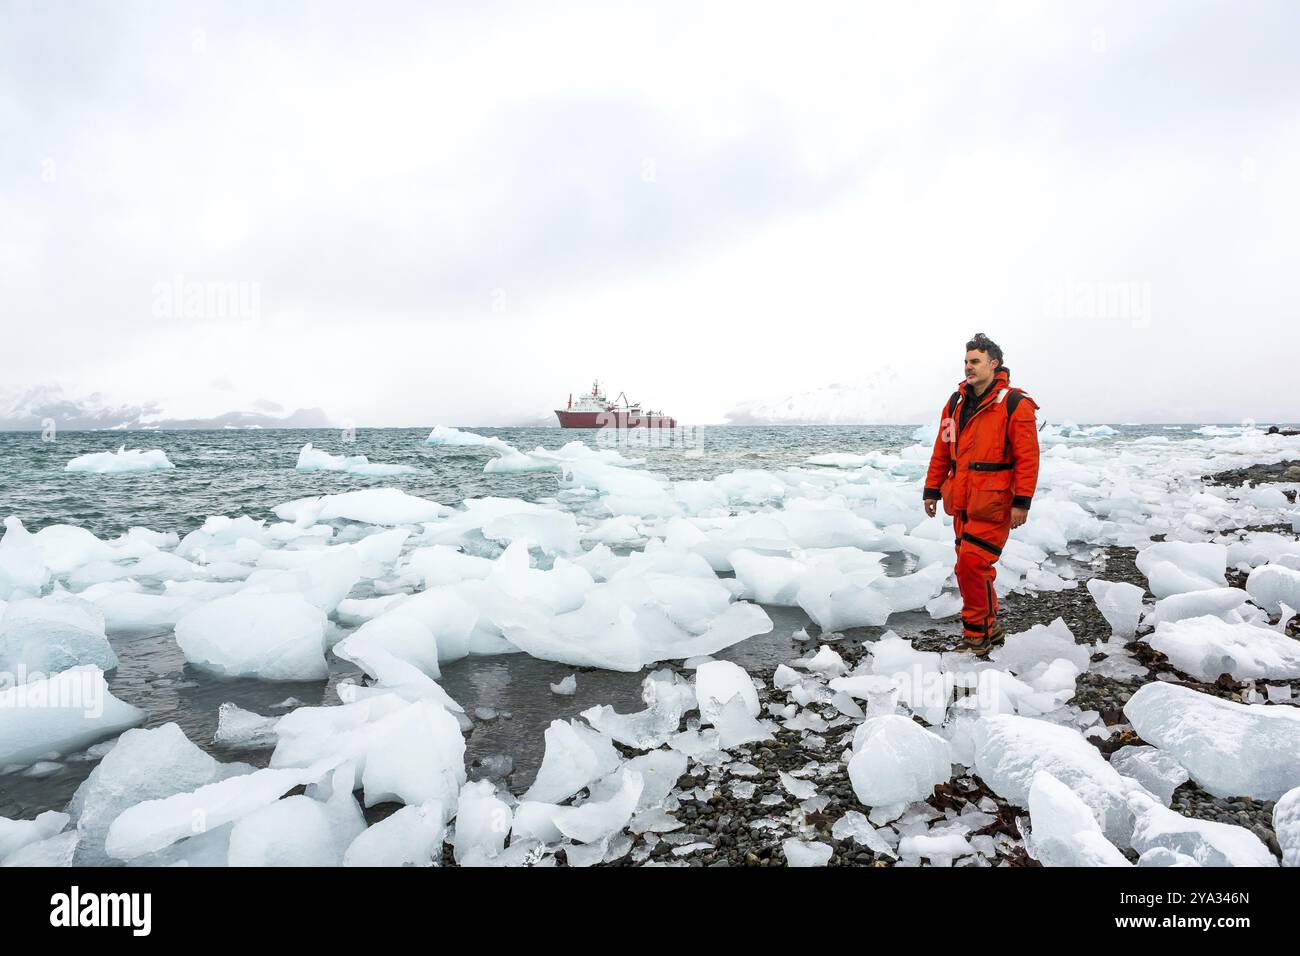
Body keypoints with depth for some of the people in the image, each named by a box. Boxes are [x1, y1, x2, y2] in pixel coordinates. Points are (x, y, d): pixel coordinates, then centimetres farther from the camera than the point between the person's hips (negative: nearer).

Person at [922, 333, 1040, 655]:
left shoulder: (1014, 404, -7)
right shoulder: (955, 403, 11)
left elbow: (1028, 457, -10)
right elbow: (942, 451, 16)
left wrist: (1021, 502, -14)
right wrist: (932, 491, 15)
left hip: (993, 504, -6)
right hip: (961, 502, 7)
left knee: (973, 564, -11)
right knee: (969, 566, 11)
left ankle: (977, 633, 4)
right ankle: (989, 629, 26)